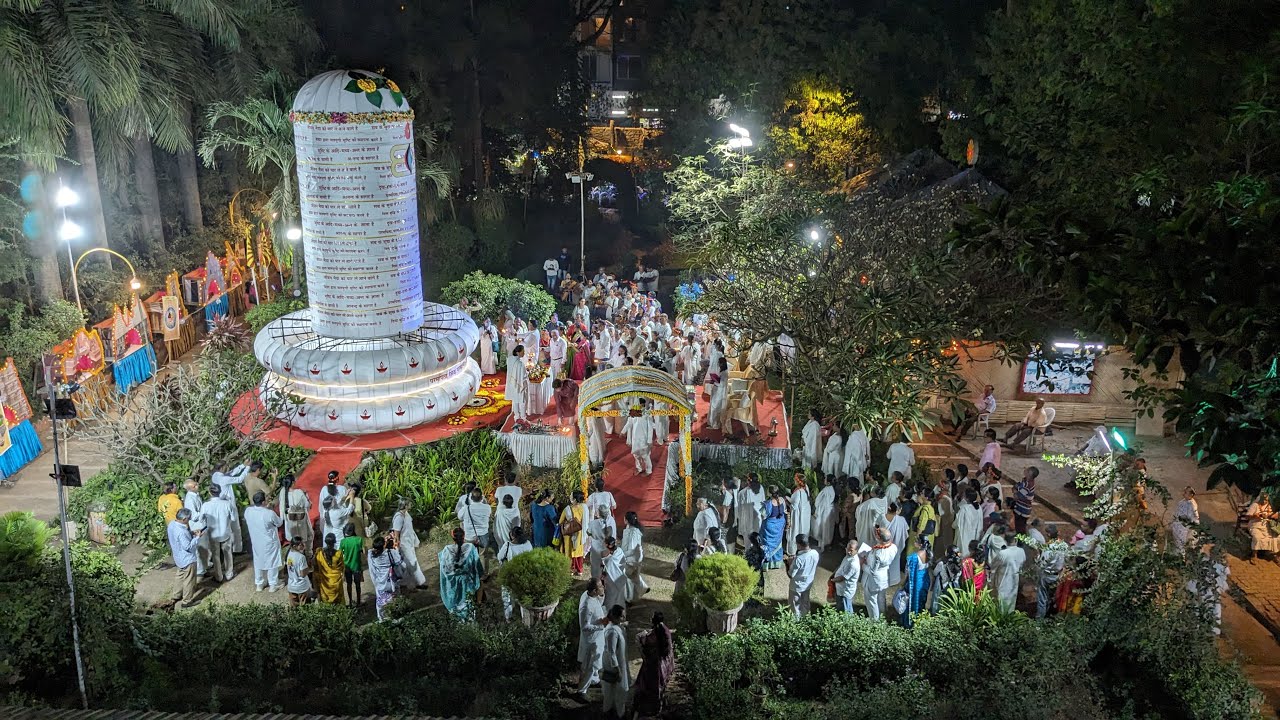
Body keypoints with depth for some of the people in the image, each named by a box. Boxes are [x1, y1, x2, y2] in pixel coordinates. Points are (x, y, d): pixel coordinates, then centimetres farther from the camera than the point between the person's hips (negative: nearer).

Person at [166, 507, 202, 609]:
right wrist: (197, 537, -21)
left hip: (179, 557, 9)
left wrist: (191, 534, 0)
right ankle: (187, 601, 26)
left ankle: (177, 596, 45)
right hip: (187, 559, -9)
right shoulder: (181, 532, -36)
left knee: (181, 576, 28)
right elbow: (188, 547, -29)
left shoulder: (171, 524, -8)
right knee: (189, 580, 11)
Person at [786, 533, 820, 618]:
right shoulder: (815, 553, -17)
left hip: (797, 586, -6)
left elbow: (791, 574, -25)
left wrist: (791, 563, -12)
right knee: (805, 602, 28)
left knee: (796, 605, 18)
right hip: (808, 583, 6)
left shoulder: (798, 559, -37)